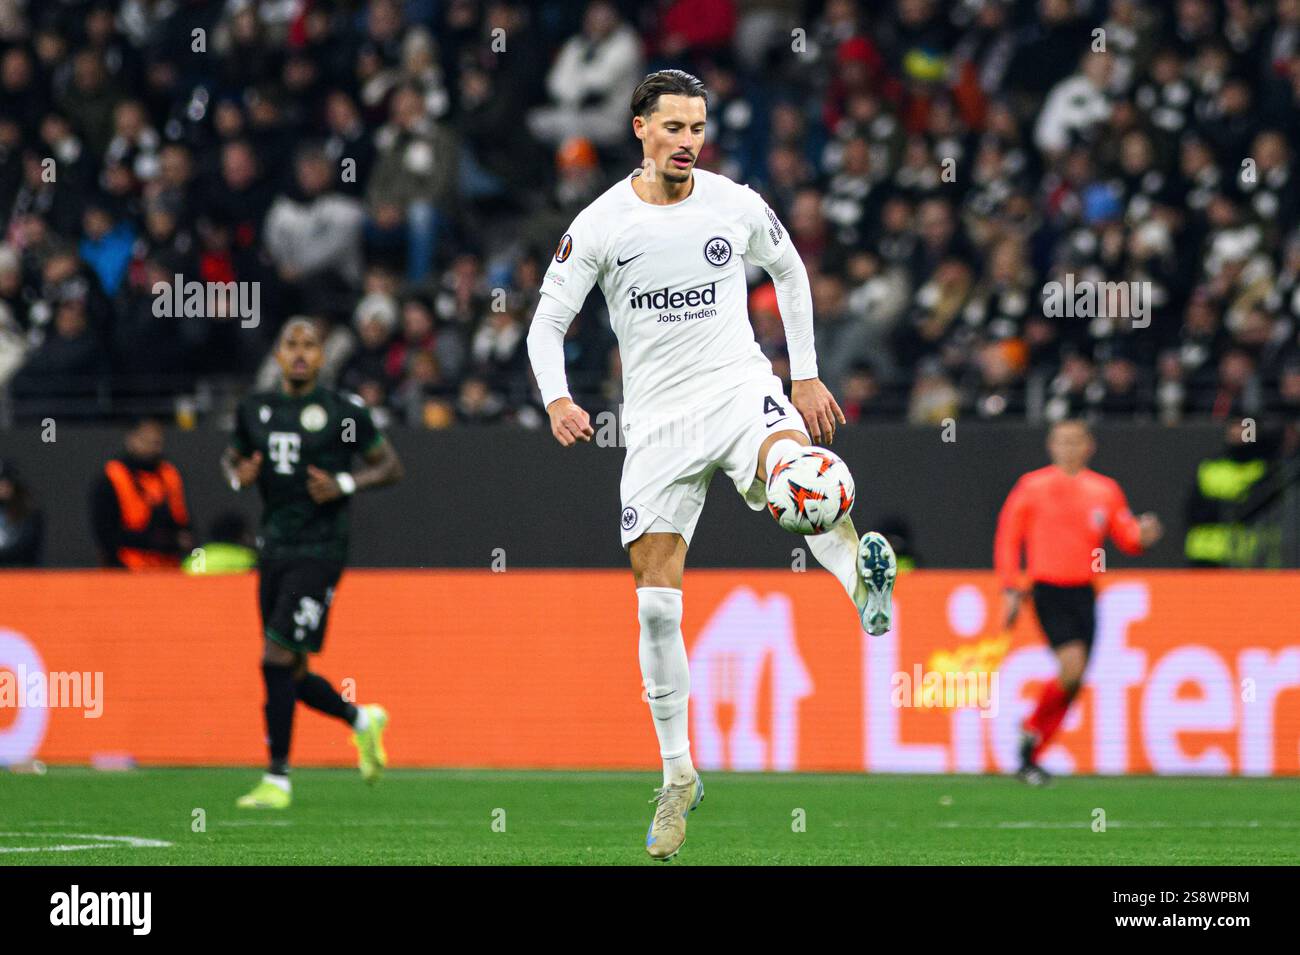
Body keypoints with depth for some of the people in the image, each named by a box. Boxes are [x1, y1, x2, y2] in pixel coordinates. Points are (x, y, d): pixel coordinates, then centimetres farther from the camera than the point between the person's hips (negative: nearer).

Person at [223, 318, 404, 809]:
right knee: (292, 676, 9)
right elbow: (232, 457, 24)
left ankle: (277, 780, -6)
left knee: (277, 661, -14)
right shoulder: (255, 408, 10)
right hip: (274, 548, 6)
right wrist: (238, 475, 0)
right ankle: (362, 721, 36)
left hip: (319, 548, -6)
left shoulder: (343, 411, -4)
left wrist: (345, 485, -14)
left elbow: (390, 465, 2)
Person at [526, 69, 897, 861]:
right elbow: (548, 323, 2)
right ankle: (678, 776, 12)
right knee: (657, 602, -1)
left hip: (739, 386, 0)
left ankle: (864, 575, -64)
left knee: (791, 465, -38)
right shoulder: (601, 225, -3)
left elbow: (790, 272, 20)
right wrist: (557, 400, -16)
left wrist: (807, 376, 17)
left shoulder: (737, 206, 1)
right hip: (658, 416, 0)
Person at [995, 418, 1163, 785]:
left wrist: (1143, 535, -15)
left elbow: (1126, 537, 9)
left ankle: (1030, 759, 15)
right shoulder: (1032, 487, 0)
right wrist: (1011, 590, -3)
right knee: (1071, 668, -21)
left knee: (1073, 684, 3)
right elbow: (1007, 538, 3)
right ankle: (1032, 729, 3)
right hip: (1048, 591, -4)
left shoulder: (1104, 490, 9)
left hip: (1083, 594, 4)